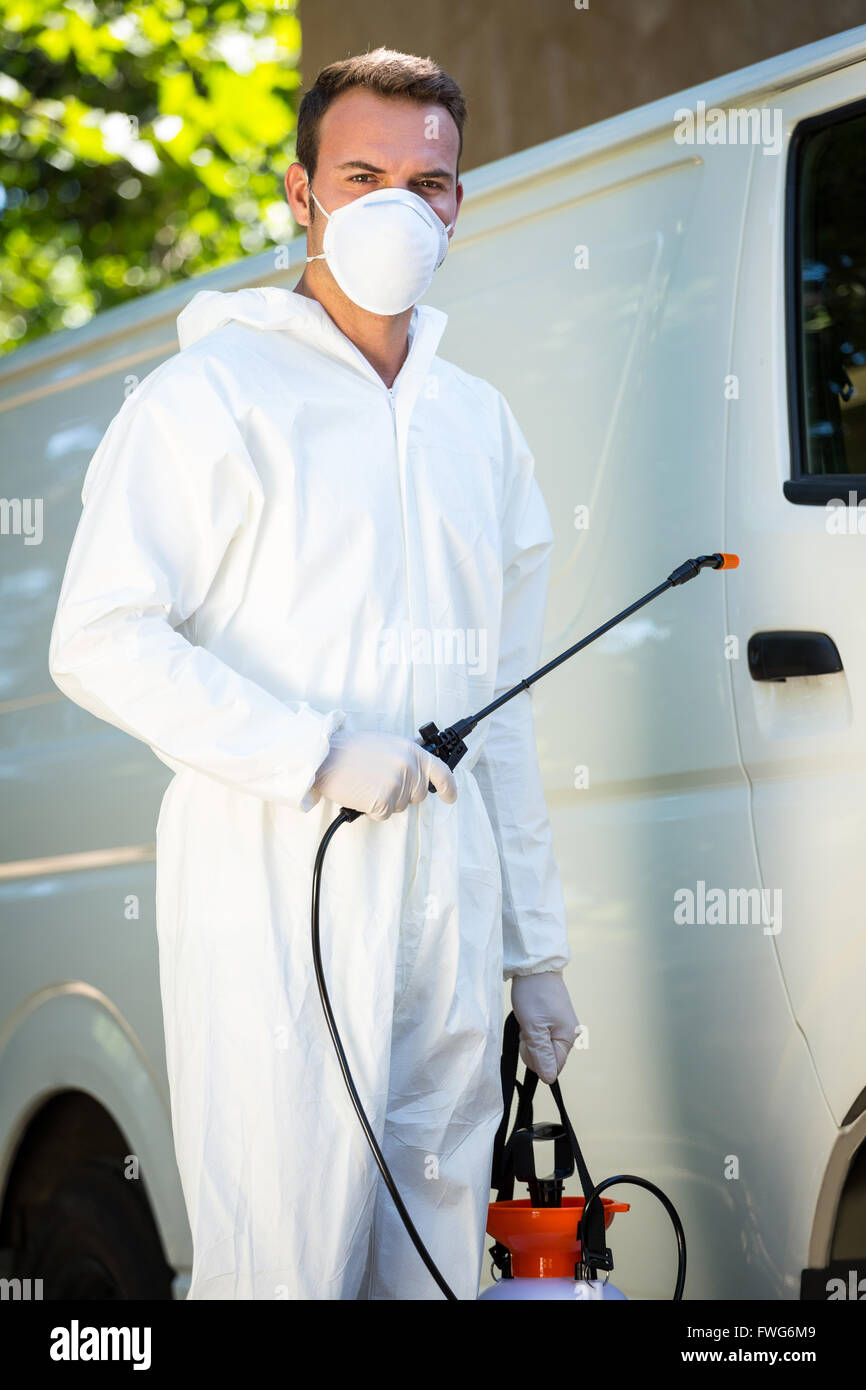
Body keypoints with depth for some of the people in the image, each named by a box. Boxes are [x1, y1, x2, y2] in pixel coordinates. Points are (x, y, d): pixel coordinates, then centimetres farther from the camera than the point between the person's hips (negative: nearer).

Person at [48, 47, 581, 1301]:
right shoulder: (214, 396, -2)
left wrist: (536, 946, 18)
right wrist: (321, 756, -17)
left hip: (448, 903, 6)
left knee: (437, 1264, 7)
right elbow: (100, 642, -10)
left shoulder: (479, 423, 19)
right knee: (284, 1262, -11)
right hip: (274, 896, -6)